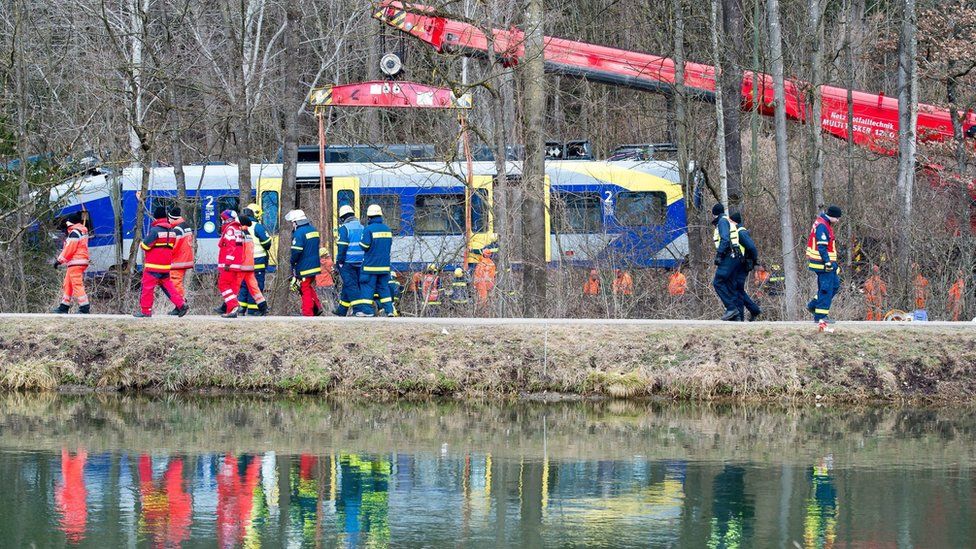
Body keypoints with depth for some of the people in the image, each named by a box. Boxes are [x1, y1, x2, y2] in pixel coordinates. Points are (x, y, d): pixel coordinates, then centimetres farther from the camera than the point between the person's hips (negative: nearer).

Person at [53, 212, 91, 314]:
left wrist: (59, 260, -7)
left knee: (77, 285, -10)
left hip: (75, 263, -11)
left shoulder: (75, 233, -14)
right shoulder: (83, 232, 18)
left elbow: (69, 249, -15)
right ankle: (64, 307, 17)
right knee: (67, 285, 14)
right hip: (82, 262, 11)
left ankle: (84, 308, -13)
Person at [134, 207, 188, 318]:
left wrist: (141, 244, 8)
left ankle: (145, 311, 1)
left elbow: (145, 245, -14)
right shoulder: (171, 231, 10)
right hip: (166, 265, 7)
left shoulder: (155, 230, -14)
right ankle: (181, 305, 4)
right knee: (167, 285, 14)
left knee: (147, 286, -1)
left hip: (153, 265, -7)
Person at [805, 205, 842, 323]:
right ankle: (820, 316, -2)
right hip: (824, 263, -10)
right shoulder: (822, 226, -17)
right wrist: (828, 262, -24)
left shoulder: (825, 224, 16)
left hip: (828, 263, 10)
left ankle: (813, 305, 20)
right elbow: (821, 247, -23)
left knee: (835, 284, 16)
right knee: (826, 288, -6)